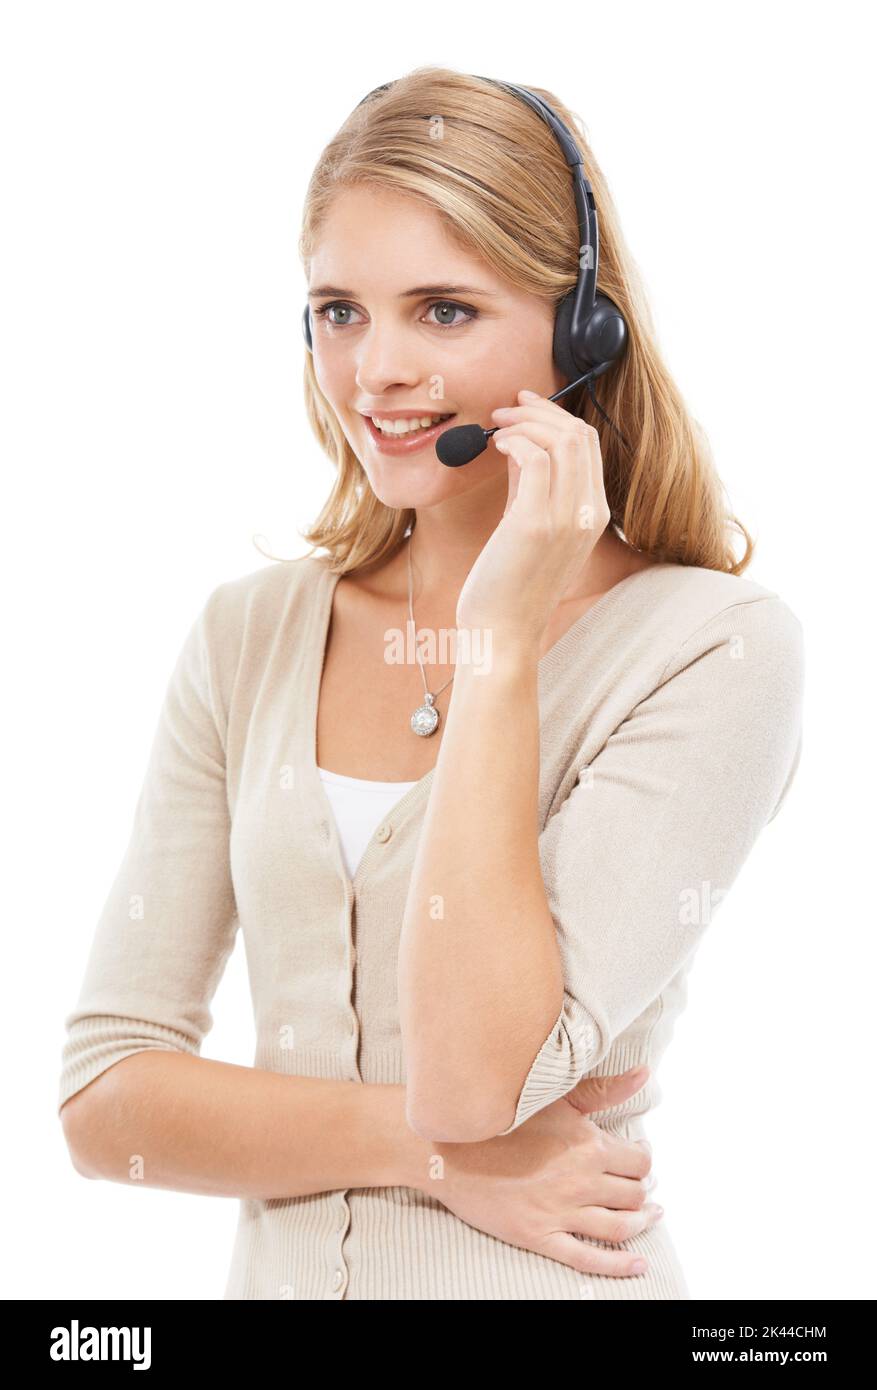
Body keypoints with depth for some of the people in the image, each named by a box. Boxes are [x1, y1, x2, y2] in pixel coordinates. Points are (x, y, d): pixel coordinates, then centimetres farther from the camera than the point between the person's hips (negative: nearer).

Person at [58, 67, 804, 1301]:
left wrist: (500, 638, -21)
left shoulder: (719, 648, -14)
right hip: (277, 1269, 3)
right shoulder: (248, 636, -3)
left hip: (550, 1280, -3)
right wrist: (429, 1147, -17)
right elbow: (102, 1097, -5)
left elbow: (472, 1075, -23)